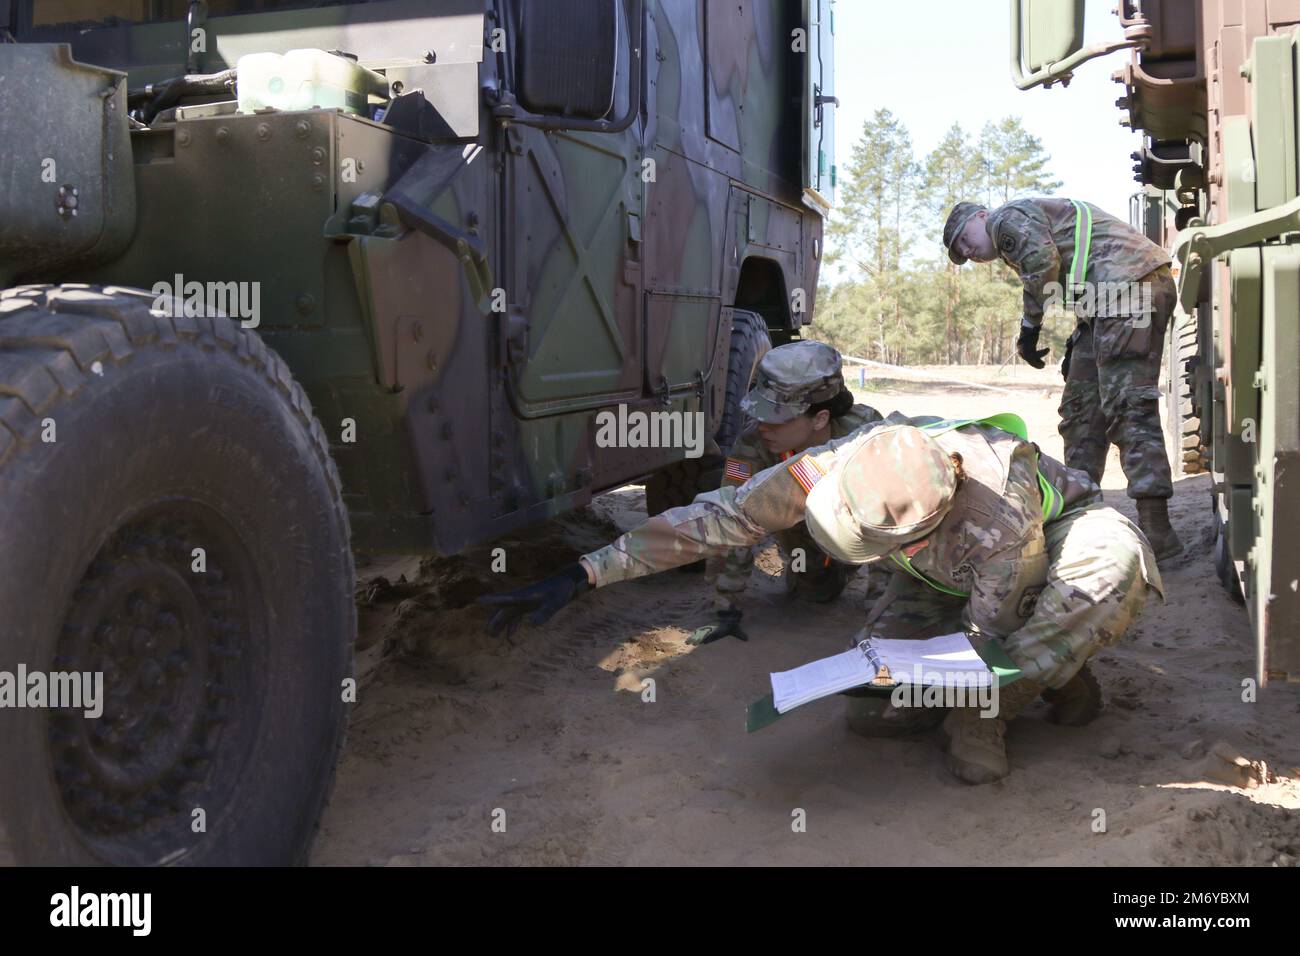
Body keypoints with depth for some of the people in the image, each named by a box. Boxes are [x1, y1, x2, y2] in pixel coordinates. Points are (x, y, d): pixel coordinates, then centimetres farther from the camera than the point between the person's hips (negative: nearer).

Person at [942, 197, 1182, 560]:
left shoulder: (1006, 217, 4)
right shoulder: (1013, 246, 31)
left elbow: (1043, 260, -14)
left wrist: (1029, 327, -4)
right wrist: (1076, 345, 19)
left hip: (1129, 281, -11)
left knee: (1128, 406, -16)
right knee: (1081, 405, 12)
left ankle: (1156, 527, -21)